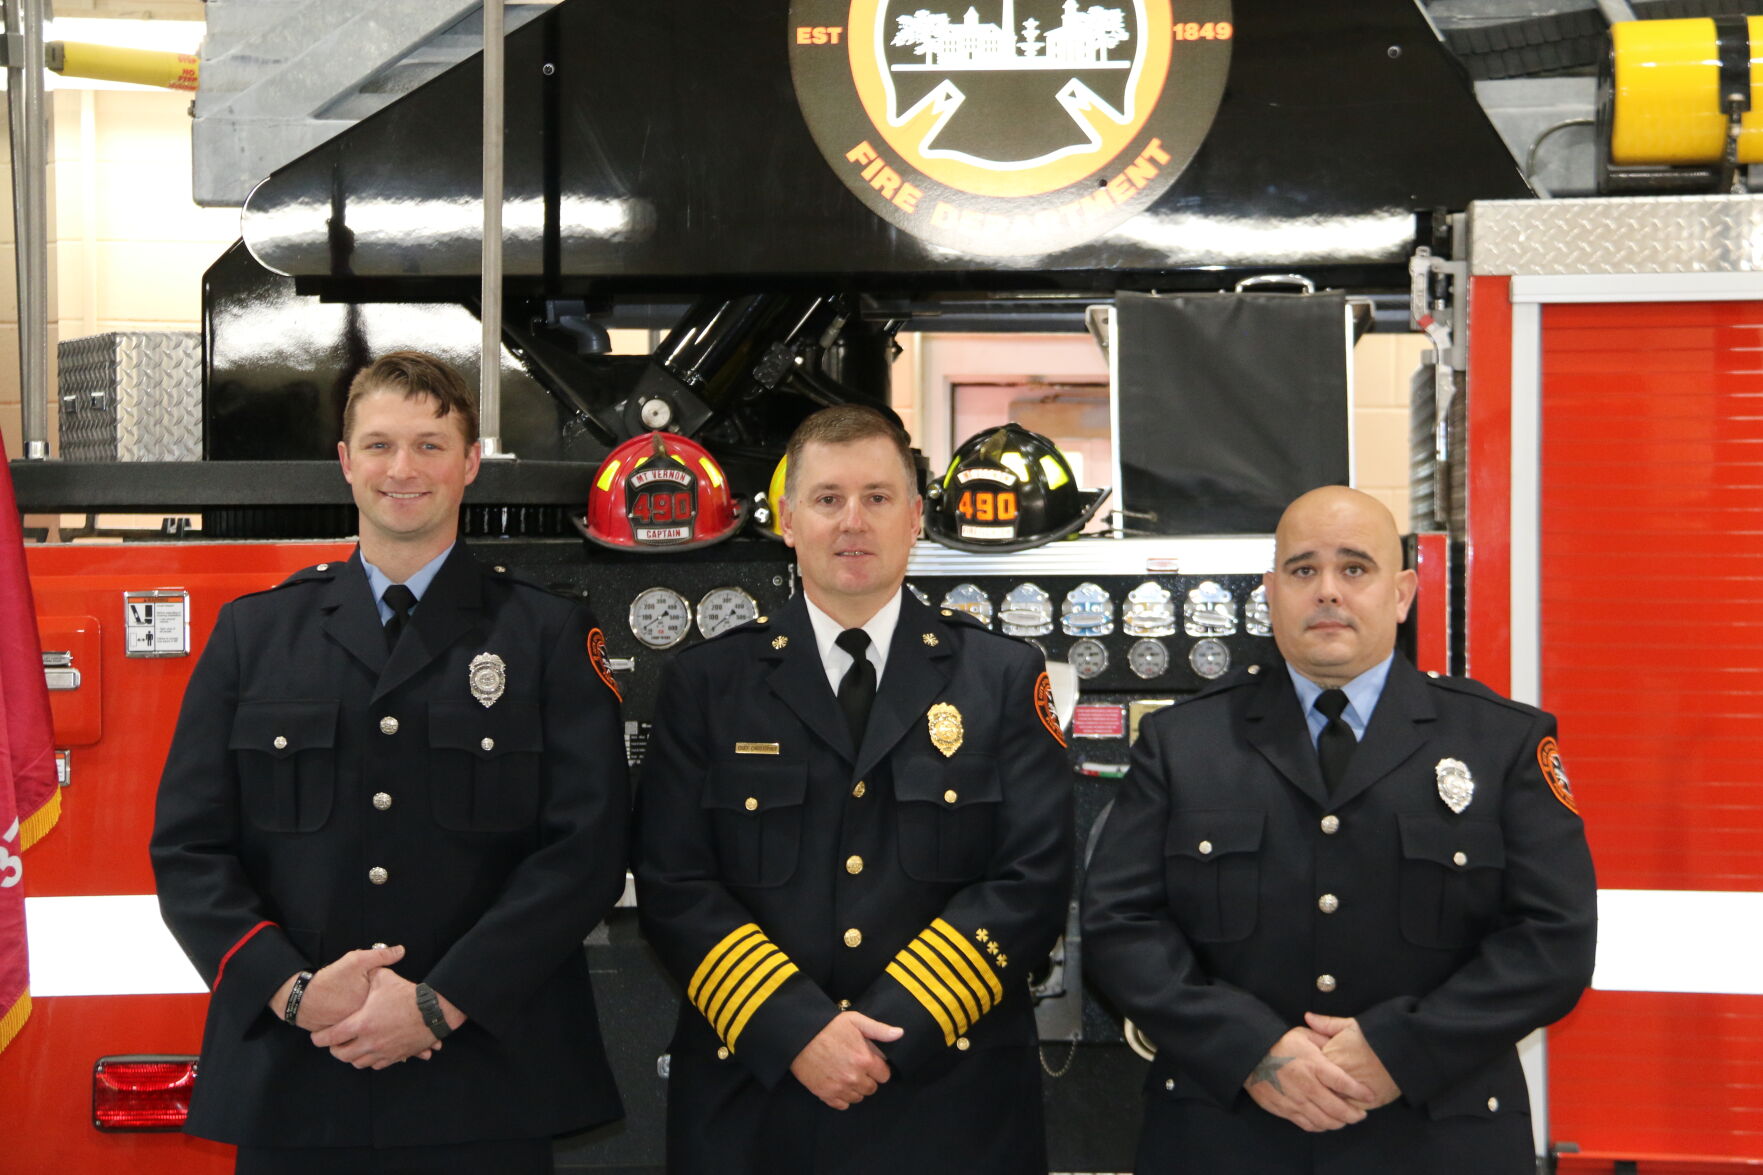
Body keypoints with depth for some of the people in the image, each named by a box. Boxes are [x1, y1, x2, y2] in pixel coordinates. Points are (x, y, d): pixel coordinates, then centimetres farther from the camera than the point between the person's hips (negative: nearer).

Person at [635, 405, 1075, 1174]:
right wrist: (795, 1030, -15)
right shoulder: (705, 685, 4)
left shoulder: (1005, 680, 3)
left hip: (952, 1098, 0)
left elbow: (1033, 882, -4)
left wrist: (894, 1029, -13)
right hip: (753, 1101, 0)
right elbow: (674, 887, -2)